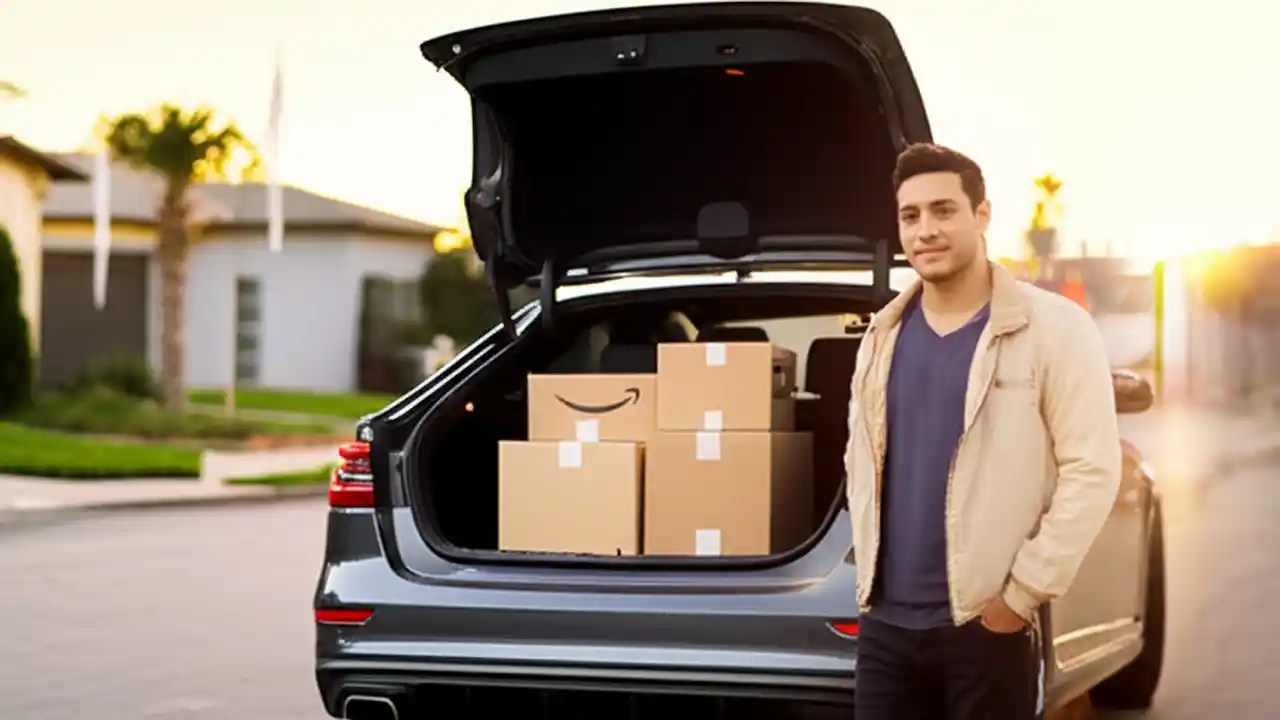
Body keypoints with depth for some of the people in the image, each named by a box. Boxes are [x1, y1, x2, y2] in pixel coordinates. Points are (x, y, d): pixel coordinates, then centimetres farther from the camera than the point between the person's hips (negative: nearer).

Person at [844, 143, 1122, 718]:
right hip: (885, 624, 5)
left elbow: (1092, 470, -10)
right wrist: (868, 570, 10)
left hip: (986, 626, -5)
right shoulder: (883, 336, 11)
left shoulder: (1054, 328, -6)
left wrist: (1023, 594, -12)